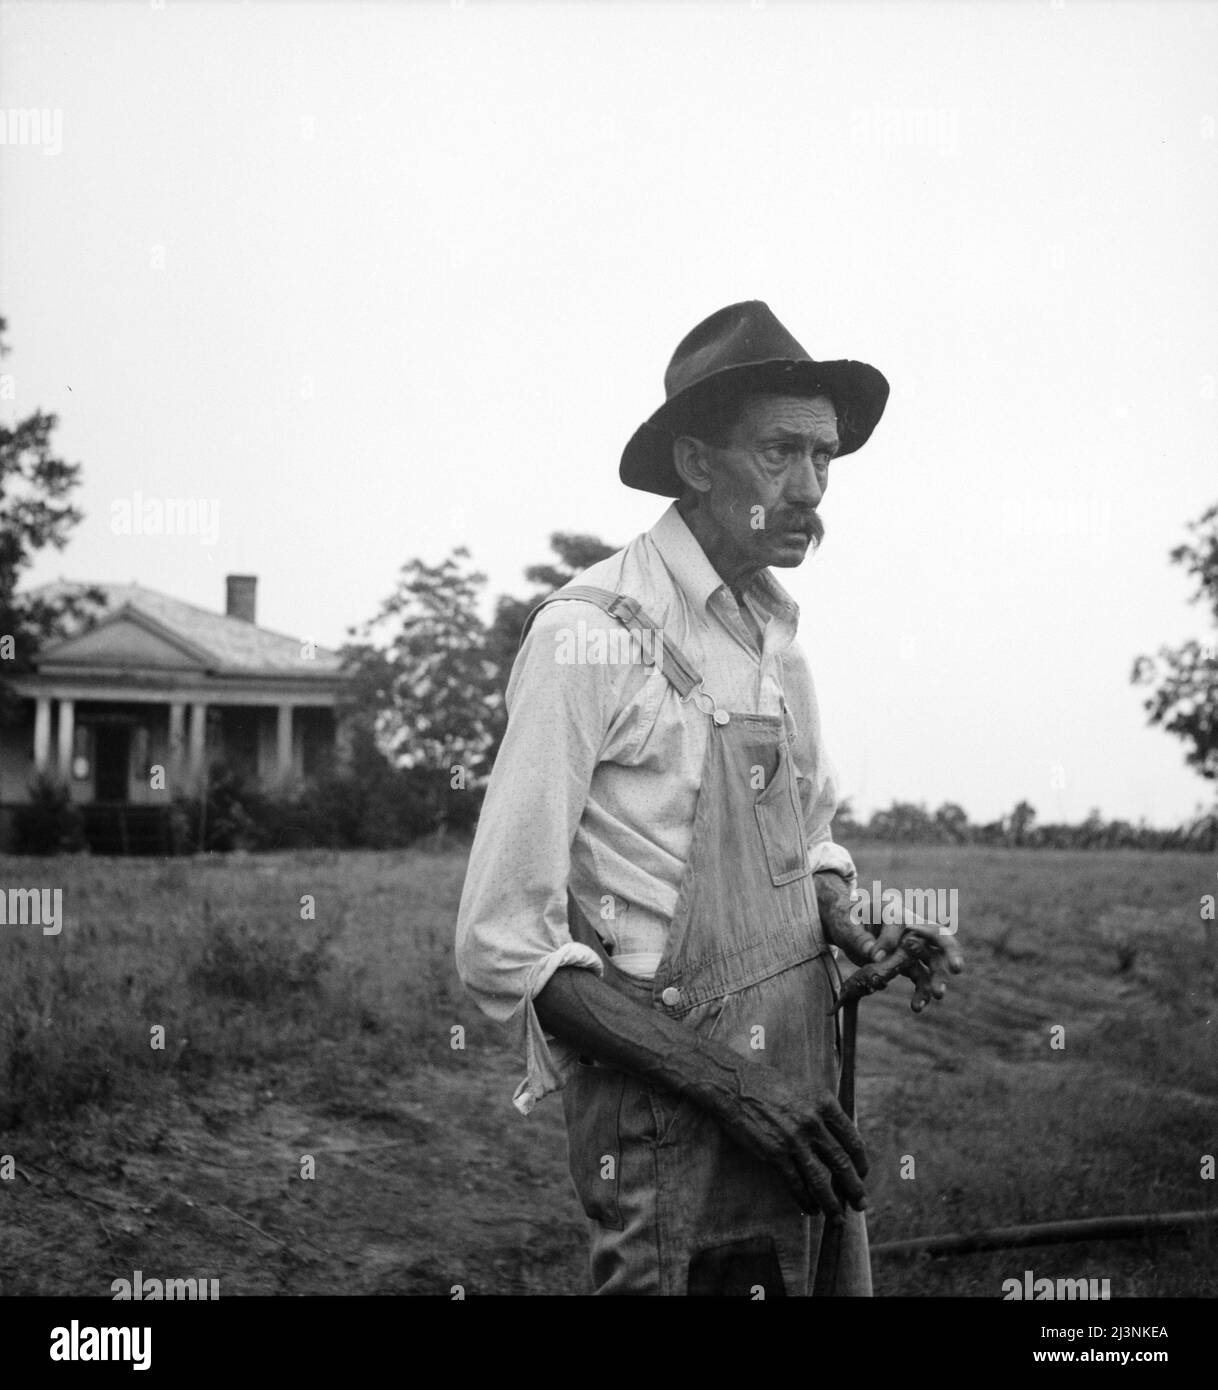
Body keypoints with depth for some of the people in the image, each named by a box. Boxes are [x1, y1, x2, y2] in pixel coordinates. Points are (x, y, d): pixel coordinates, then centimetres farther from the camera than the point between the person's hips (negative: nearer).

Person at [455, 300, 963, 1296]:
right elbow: (506, 950, -16)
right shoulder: (595, 635, -14)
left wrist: (853, 932, 2)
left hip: (798, 1092, 7)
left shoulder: (776, 632, 8)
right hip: (664, 1116, -7)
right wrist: (728, 1086, -19)